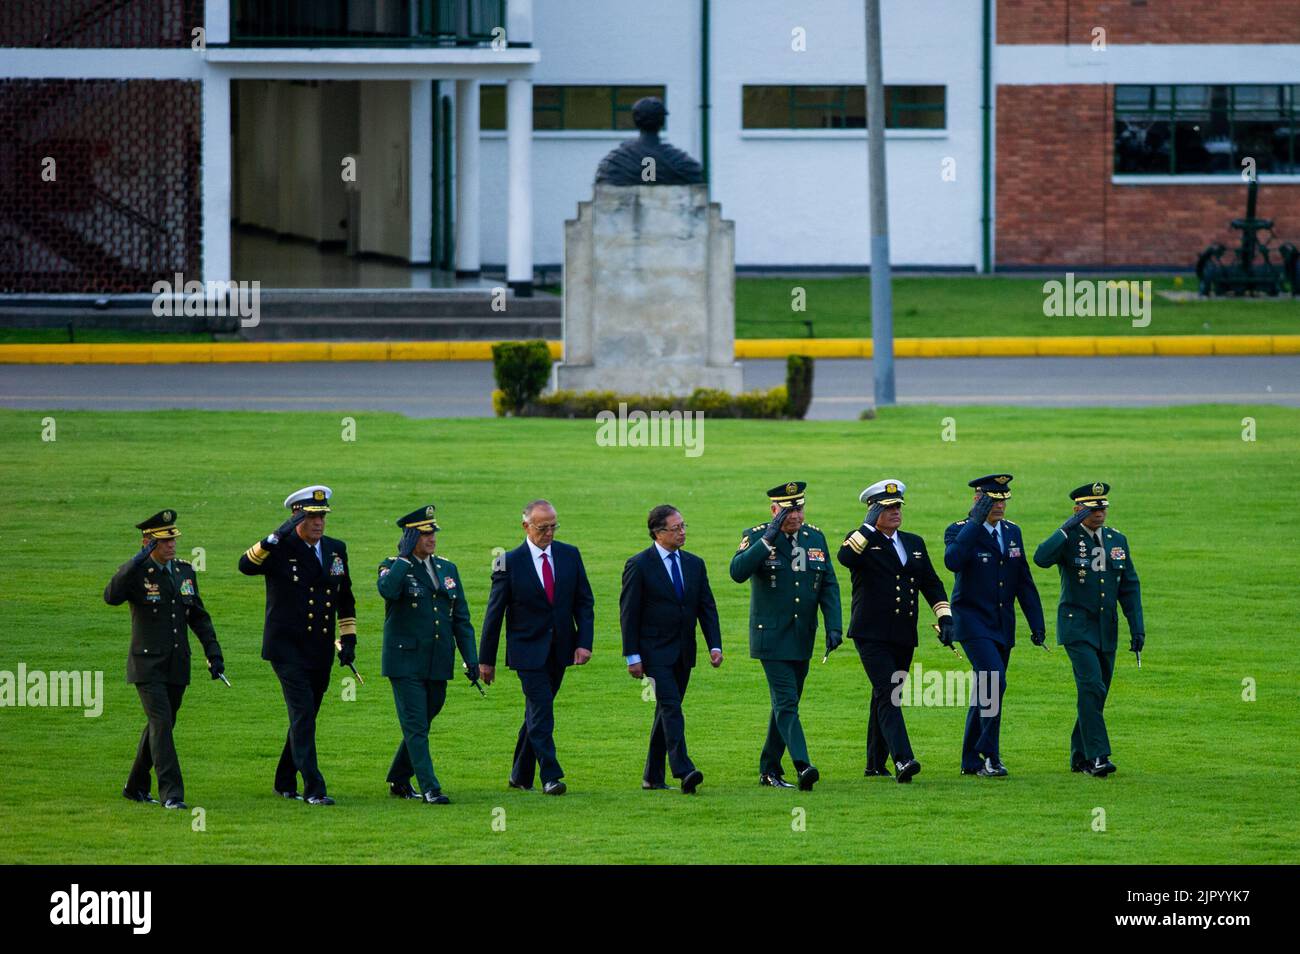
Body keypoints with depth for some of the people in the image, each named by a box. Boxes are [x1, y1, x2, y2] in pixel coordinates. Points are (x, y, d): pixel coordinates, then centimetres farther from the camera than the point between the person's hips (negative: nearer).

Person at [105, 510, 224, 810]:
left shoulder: (185, 571, 8)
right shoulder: (135, 572, -9)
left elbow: (198, 616, 15)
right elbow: (112, 597, -30)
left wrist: (213, 652, 7)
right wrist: (138, 561, -37)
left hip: (177, 666, 6)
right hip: (147, 666, -6)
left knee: (159, 726, 13)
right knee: (162, 725, -16)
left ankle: (136, 787, 28)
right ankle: (171, 793, -18)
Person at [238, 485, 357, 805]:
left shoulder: (335, 549, 10)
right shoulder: (280, 549, -8)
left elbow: (345, 598, 21)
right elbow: (246, 565, -28)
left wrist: (348, 638, 14)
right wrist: (277, 536, -37)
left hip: (321, 652, 6)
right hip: (287, 649, -6)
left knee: (305, 716, 13)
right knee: (303, 714, -15)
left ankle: (285, 782, 27)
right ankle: (313, 789, -17)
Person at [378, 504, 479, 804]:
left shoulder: (447, 569, 13)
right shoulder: (394, 568, -4)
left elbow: (461, 618, 13)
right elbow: (388, 590, -29)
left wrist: (471, 659, 6)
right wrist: (405, 557, -19)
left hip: (438, 664, 5)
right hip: (406, 661, -5)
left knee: (421, 723, 12)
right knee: (416, 726, -8)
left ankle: (399, 780, 26)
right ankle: (429, 789, -11)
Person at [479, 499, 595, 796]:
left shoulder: (569, 556, 4)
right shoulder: (510, 562, -8)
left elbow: (584, 602, 6)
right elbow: (494, 613, -3)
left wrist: (584, 642, -6)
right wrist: (486, 659, 0)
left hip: (560, 649, 4)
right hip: (528, 649, -4)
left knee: (537, 712, 12)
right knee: (542, 712, -13)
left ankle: (521, 775, 23)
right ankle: (550, 777, -15)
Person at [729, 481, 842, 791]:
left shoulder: (815, 538, 8)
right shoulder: (756, 537, -6)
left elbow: (829, 586, 8)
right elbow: (738, 571, -24)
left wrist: (834, 626, -3)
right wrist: (769, 540, -28)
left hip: (802, 639, 6)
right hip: (772, 638, -5)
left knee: (786, 704, 11)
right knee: (786, 703, -15)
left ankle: (770, 770, 20)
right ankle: (802, 766, -25)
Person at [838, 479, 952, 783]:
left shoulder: (914, 543, 16)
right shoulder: (862, 541, -1)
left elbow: (931, 584, 17)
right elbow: (845, 557, -24)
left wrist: (945, 618, 5)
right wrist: (870, 526, -20)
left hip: (903, 637, 6)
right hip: (872, 635, -6)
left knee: (886, 698, 13)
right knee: (887, 695, -17)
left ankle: (875, 764, 21)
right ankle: (902, 760, -28)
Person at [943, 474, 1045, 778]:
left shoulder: (1012, 532, 10)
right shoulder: (960, 531, -8)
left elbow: (1024, 582, 13)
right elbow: (952, 561, -31)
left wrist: (1036, 622, 8)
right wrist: (975, 522, -29)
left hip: (1003, 626, 6)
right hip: (973, 622, -6)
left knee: (985, 691, 10)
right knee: (994, 681, -21)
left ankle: (972, 761, 18)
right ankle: (988, 756, -16)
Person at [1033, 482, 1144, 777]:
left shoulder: (1117, 540, 10)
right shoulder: (1068, 539, -6)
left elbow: (1130, 587, 12)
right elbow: (1041, 558, -27)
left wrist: (1137, 627, 5)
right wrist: (1069, 528, -27)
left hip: (1107, 630, 6)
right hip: (1077, 627, -6)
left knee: (1096, 693, 8)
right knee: (1091, 686, -18)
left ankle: (1080, 758, 18)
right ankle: (1097, 756, -21)